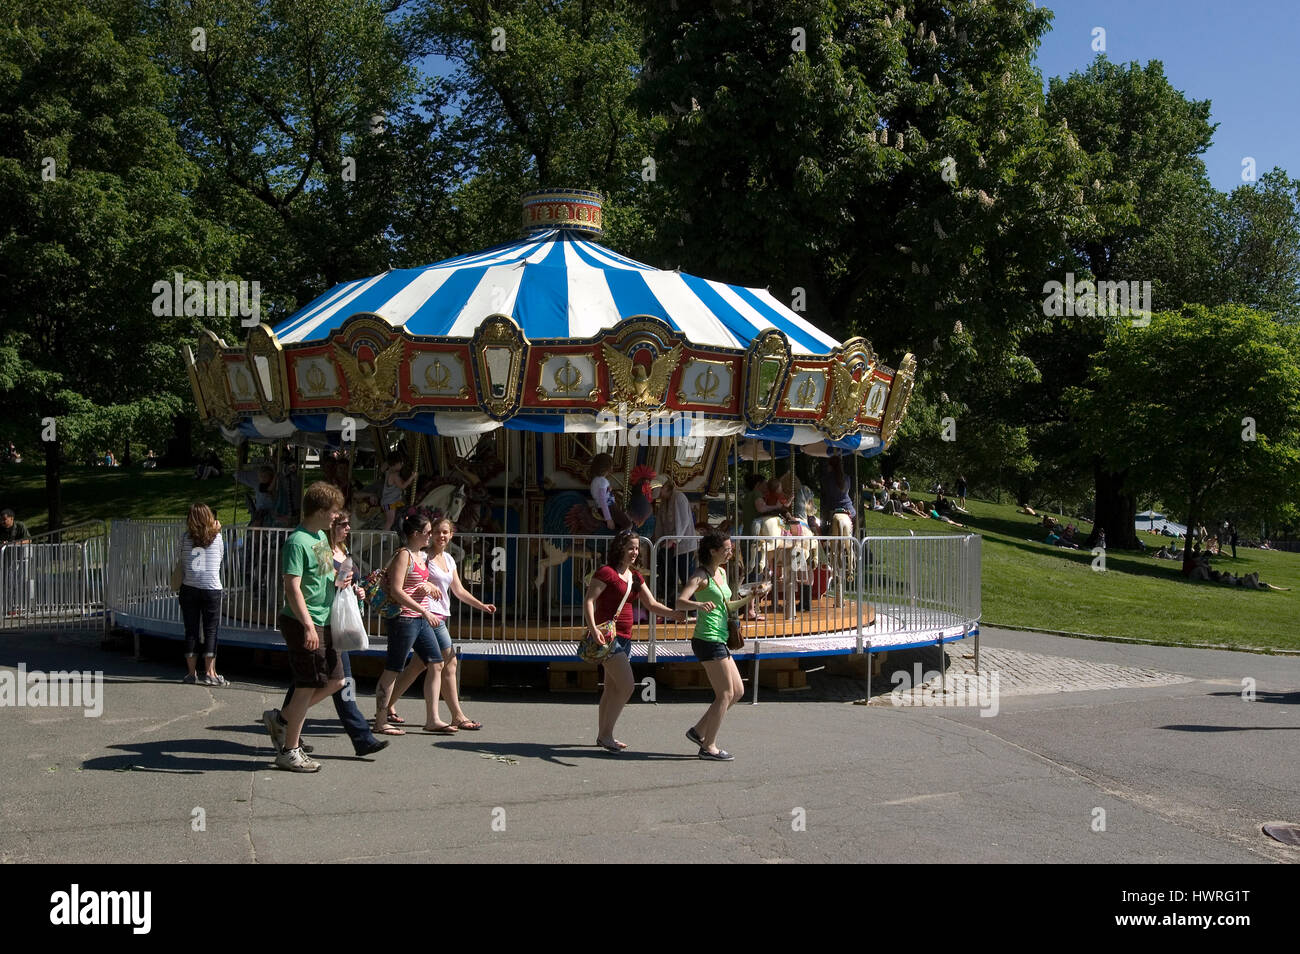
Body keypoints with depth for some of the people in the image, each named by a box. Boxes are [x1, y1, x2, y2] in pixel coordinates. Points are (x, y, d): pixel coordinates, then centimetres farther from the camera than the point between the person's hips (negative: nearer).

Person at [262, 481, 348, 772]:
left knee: (335, 681, 12)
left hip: (323, 622, 9)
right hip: (303, 623, -9)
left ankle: (281, 718, 23)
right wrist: (308, 625, -28)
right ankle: (289, 752, 9)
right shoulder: (298, 541, -17)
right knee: (309, 686, -3)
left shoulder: (322, 536, 12)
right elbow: (292, 588, -23)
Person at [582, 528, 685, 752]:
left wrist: (672, 613, -8)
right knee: (627, 685, -15)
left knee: (612, 688, 14)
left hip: (624, 637, 9)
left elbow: (651, 604, 11)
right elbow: (588, 600, -15)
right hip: (608, 635, -9)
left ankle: (603, 736, 24)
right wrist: (593, 628, -29)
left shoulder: (635, 577, 15)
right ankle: (606, 734, -5)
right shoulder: (606, 572, -9)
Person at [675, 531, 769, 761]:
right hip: (708, 640, -9)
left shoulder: (721, 572, 15)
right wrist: (699, 604, -44)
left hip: (719, 641, 9)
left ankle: (699, 731, 19)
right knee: (726, 694, -5)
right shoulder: (701, 576, -12)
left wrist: (750, 596, 15)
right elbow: (680, 602, -25)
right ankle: (708, 747, 3)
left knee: (738, 691, 13)